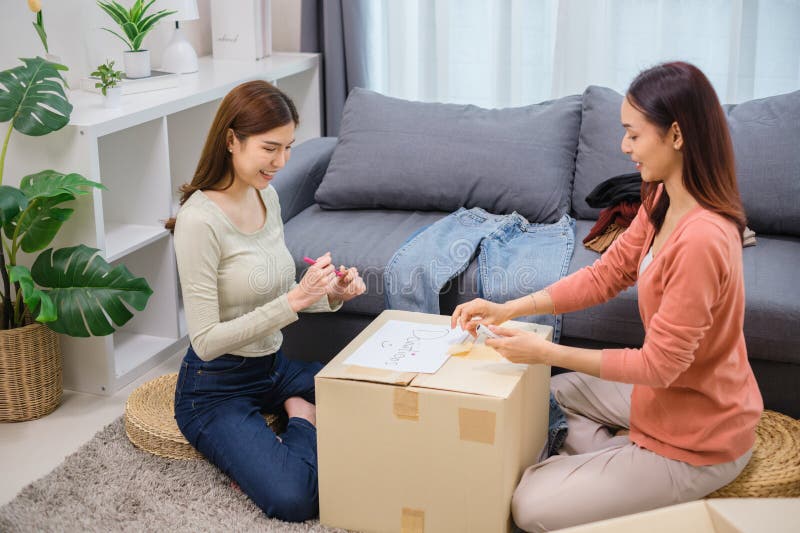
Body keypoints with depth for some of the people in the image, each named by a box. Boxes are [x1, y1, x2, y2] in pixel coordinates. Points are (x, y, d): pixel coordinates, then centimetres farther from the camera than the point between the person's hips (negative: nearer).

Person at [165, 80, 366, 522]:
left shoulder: (267, 196, 2)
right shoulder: (199, 220, -23)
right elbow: (206, 342, -23)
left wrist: (331, 295, -8)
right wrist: (295, 299, -28)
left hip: (274, 367, 7)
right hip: (216, 388, -7)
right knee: (293, 499, -26)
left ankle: (302, 415, 11)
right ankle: (304, 422, 1)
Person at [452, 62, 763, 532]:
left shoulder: (700, 239, -33)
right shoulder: (661, 203, -3)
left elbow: (659, 364, -27)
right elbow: (604, 275, 3)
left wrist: (548, 352, -22)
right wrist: (508, 310, -6)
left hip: (696, 440, -9)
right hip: (669, 393, 9)